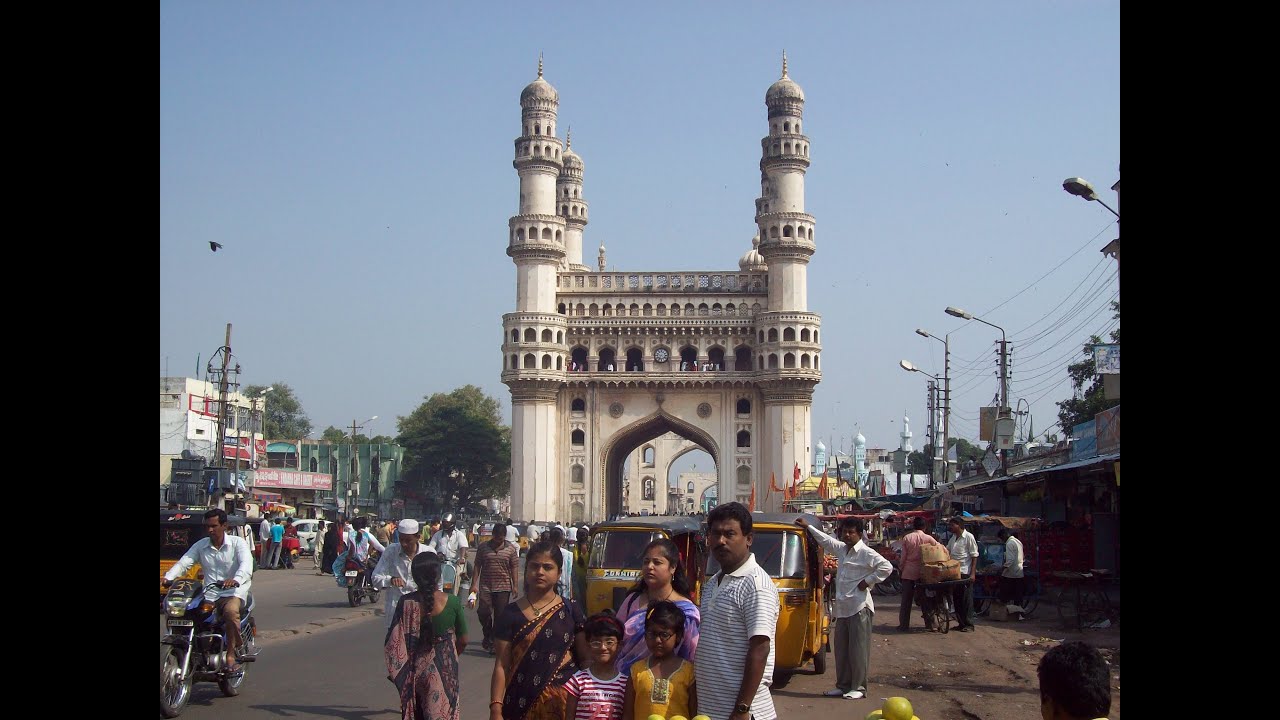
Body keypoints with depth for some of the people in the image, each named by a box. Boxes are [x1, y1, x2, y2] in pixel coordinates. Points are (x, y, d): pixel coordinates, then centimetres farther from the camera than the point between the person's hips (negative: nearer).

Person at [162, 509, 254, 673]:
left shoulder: (237, 543, -1)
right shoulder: (201, 545, 11)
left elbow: (246, 564, -18)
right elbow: (183, 563, 1)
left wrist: (236, 580, -39)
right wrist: (168, 577, -19)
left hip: (233, 592, -4)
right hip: (209, 595, 4)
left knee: (231, 611, -36)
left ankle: (232, 654, -22)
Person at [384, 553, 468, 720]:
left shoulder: (406, 603, -11)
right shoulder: (452, 603, -12)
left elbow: (394, 642, -8)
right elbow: (463, 641, -3)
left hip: (415, 670, 1)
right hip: (444, 672, -1)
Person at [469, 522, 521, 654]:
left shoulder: (511, 549, 1)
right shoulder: (483, 547, 2)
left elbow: (514, 568, 3)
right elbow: (477, 566, 5)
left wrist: (514, 586, -2)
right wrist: (474, 584, 0)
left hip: (504, 587, 0)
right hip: (485, 586, 0)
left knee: (500, 616, 2)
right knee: (483, 612, -7)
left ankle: (494, 642, 13)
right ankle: (488, 636, 18)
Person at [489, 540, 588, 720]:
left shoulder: (570, 611, 3)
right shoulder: (511, 614, 2)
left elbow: (587, 658, 5)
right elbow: (501, 666, -1)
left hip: (562, 700, 0)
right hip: (521, 703, 0)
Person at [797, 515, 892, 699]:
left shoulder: (866, 553, -10)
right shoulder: (841, 549, 14)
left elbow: (887, 567, -19)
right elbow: (825, 539, 31)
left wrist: (868, 581, -15)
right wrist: (808, 527, 37)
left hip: (859, 608, -8)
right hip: (842, 608, 8)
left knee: (858, 650, -4)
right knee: (841, 650, 11)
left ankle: (859, 688, 0)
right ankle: (843, 686, 19)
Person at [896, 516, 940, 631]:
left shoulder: (906, 538, -3)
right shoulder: (928, 538, -5)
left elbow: (903, 556, -1)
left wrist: (901, 569, 12)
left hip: (908, 571, 0)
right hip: (922, 572, 0)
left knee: (906, 599, 5)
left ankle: (904, 624, 5)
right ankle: (929, 623, 12)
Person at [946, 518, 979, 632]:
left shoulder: (968, 537, -7)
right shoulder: (953, 538, 14)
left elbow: (974, 556, -8)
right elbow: (946, 551, 27)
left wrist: (972, 573, -14)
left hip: (965, 573, -7)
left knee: (967, 600, -3)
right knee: (956, 599, 8)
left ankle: (969, 625, 2)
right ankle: (961, 623, 15)